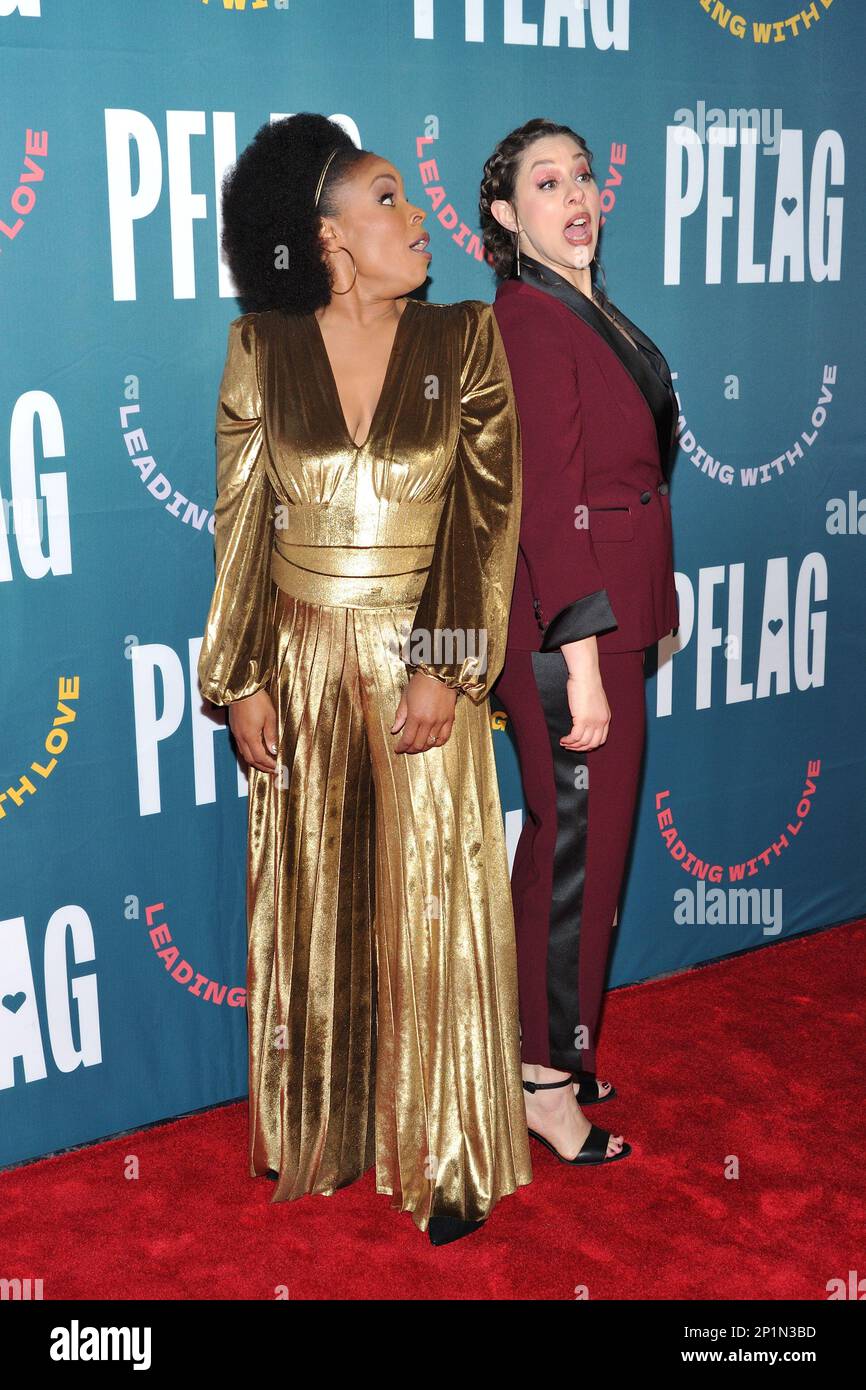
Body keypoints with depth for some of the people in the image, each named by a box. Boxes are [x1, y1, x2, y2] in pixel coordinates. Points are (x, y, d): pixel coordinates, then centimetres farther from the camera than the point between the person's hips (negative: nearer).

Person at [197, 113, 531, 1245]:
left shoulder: (463, 338, -2)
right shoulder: (264, 347, 0)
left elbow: (488, 514, -5)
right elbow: (242, 521, 0)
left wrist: (449, 669, -13)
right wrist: (243, 679, -4)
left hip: (422, 663, -1)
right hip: (300, 663, 1)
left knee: (431, 902, 5)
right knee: (309, 899, 12)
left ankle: (446, 1157, 20)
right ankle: (313, 1131, 32)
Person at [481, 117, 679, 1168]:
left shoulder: (588, 312, 14)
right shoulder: (528, 321, -16)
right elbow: (550, 503, -21)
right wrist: (582, 662, -24)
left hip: (601, 616, 10)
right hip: (569, 627, -9)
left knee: (569, 837, 17)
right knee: (579, 844, 0)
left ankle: (542, 1043, 33)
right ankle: (547, 1079, 16)